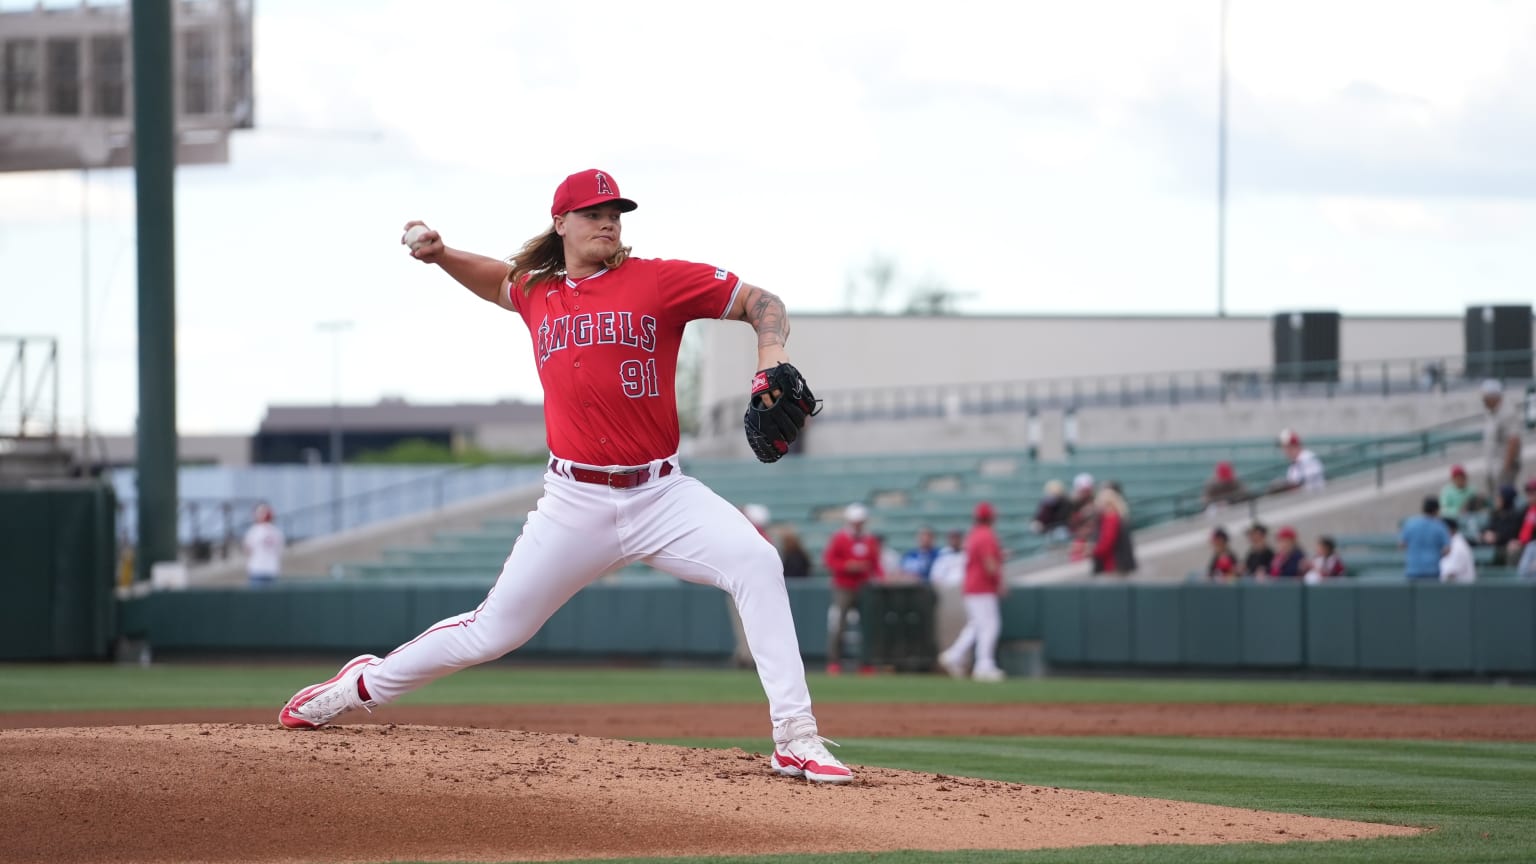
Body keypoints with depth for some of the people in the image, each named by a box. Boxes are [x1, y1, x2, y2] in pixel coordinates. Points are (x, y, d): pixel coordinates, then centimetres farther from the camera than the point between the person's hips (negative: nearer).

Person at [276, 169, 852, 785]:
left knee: (756, 564, -26)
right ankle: (364, 685, 30)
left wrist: (773, 366, -19)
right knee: (492, 632, 5)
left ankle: (795, 741, -25)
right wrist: (438, 254, 17)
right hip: (577, 503, 2)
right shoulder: (538, 294, 9)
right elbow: (498, 281, 34)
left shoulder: (658, 280, -2)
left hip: (661, 495, -2)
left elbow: (760, 303, -1)